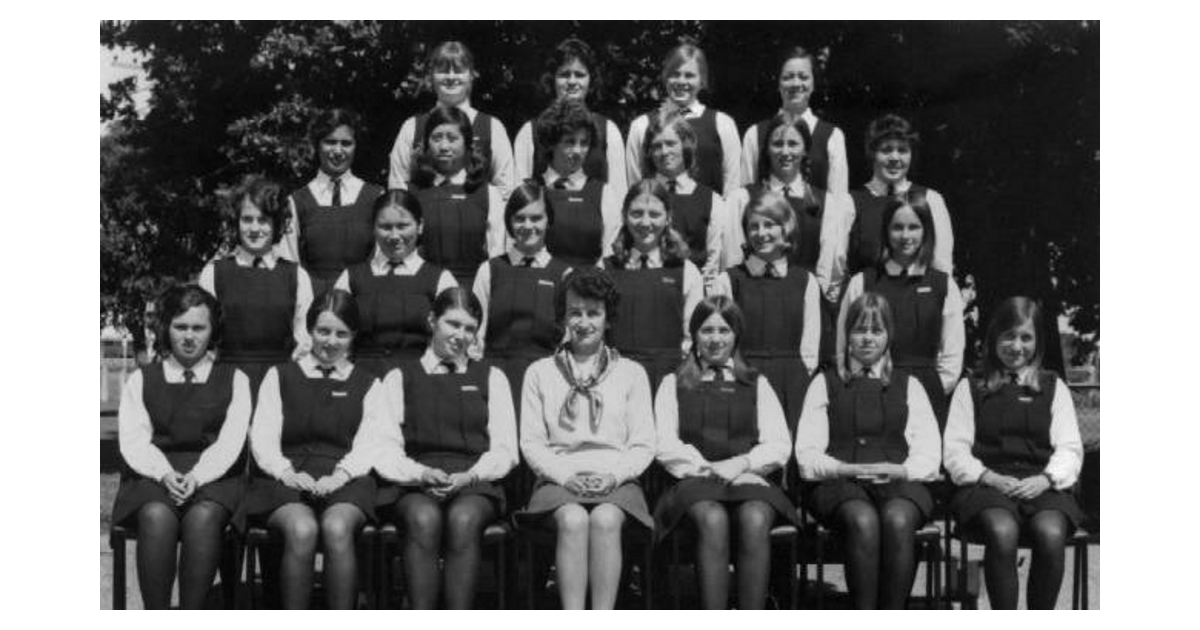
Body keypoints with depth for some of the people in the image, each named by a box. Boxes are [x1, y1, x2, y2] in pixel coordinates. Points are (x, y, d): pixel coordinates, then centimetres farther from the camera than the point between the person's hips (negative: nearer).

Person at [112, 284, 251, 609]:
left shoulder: (234, 380, 17)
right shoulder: (141, 380, 20)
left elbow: (231, 440, 3)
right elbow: (132, 440, 6)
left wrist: (197, 476, -16)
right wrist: (165, 474, -14)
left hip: (213, 476, -1)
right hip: (153, 476, 1)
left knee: (203, 517, -35)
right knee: (157, 516, -34)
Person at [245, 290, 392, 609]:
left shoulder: (369, 386, 22)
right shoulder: (279, 376, 23)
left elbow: (370, 444, 6)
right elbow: (262, 437, 11)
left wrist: (340, 474, -14)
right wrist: (287, 472, -10)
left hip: (344, 480, 0)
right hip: (287, 479, 0)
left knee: (338, 528, -35)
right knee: (301, 529, -35)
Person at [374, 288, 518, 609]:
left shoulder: (491, 378, 21)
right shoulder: (402, 377, 18)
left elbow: (504, 450, 11)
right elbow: (386, 450, 8)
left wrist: (468, 476, -9)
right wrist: (421, 474, -13)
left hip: (475, 485, 0)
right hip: (414, 486, 0)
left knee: (463, 518, -35)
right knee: (424, 518, -35)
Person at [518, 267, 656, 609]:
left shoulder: (631, 373, 17)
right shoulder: (540, 372, 17)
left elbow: (643, 444, 10)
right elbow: (531, 442, 10)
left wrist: (614, 475, -10)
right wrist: (566, 474, -9)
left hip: (616, 480, 0)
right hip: (559, 478, 0)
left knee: (605, 519, -34)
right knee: (573, 519, -34)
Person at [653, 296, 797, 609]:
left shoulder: (757, 385, 23)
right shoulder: (674, 384, 20)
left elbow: (780, 447, 11)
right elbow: (665, 446, 7)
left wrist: (741, 463, -8)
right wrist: (705, 467, -9)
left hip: (748, 479, 1)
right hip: (694, 480, -1)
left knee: (755, 520, -34)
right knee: (713, 518, -36)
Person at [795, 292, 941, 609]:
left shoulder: (908, 385, 22)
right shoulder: (825, 383, 19)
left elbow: (929, 455, 10)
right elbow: (807, 455, 8)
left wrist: (898, 470, -12)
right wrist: (846, 468, -12)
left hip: (899, 482, 1)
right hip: (839, 482, -1)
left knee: (898, 519, -35)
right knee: (863, 520, -36)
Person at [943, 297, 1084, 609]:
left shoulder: (1054, 388, 22)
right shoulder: (971, 388, 19)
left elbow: (1069, 449, 12)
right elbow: (955, 450, 10)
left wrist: (1045, 479, -10)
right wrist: (990, 477, -10)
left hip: (1042, 486, 1)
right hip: (986, 486, -1)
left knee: (1051, 533, -34)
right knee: (1002, 531, -35)